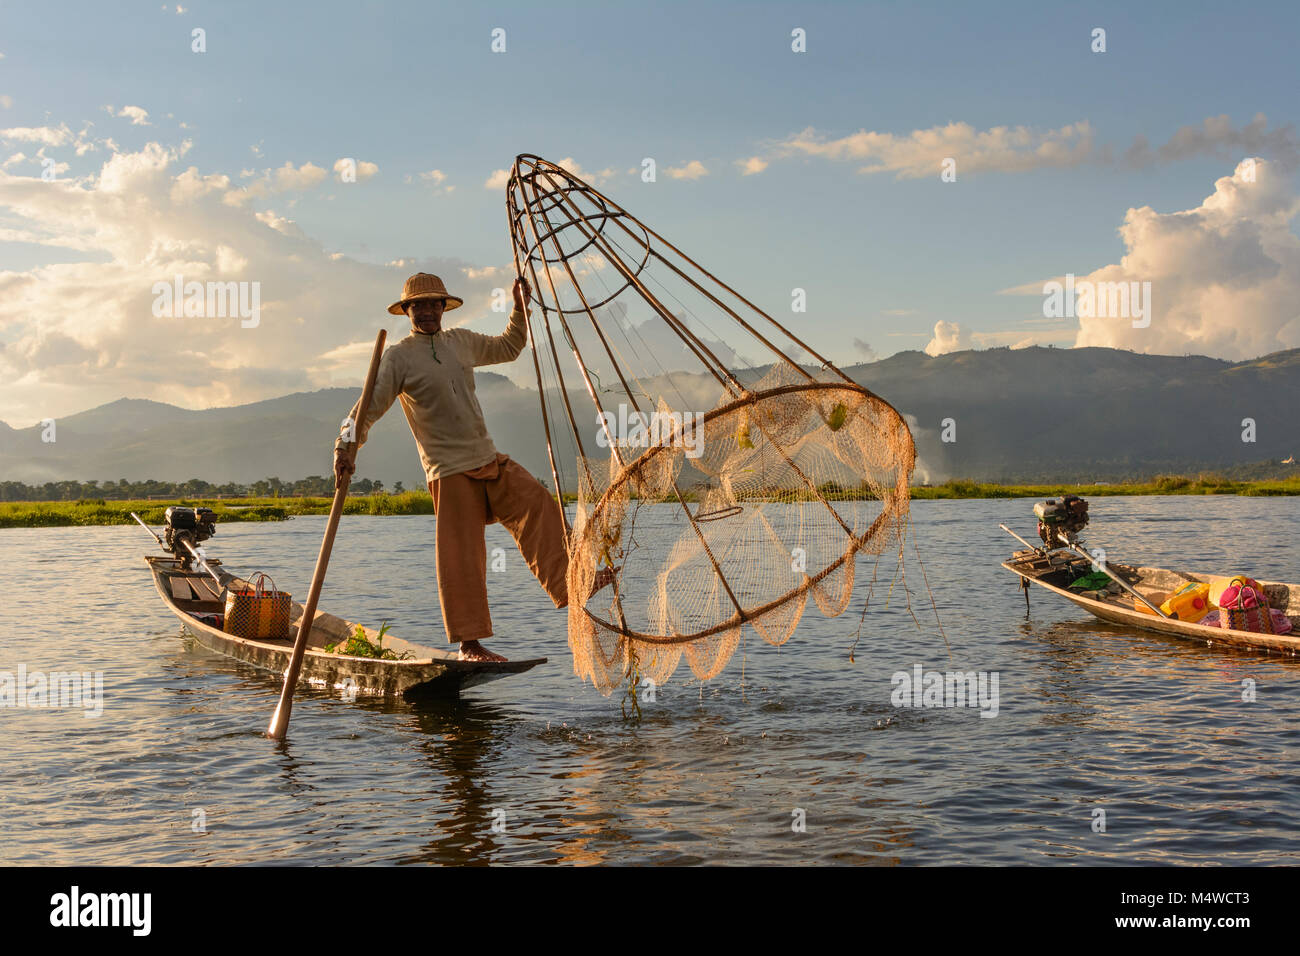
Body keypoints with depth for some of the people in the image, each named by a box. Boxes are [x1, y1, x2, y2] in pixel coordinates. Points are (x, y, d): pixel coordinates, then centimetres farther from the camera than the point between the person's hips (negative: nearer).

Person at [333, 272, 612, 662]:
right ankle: (470, 644, 1)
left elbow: (508, 347, 31)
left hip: (491, 461, 7)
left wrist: (521, 307, 22)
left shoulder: (462, 342, 13)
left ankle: (567, 584, 0)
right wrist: (347, 446, -25)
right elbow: (370, 404, -11)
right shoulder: (399, 357, -5)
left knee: (539, 507, -5)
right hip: (450, 472, -6)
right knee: (460, 556, -5)